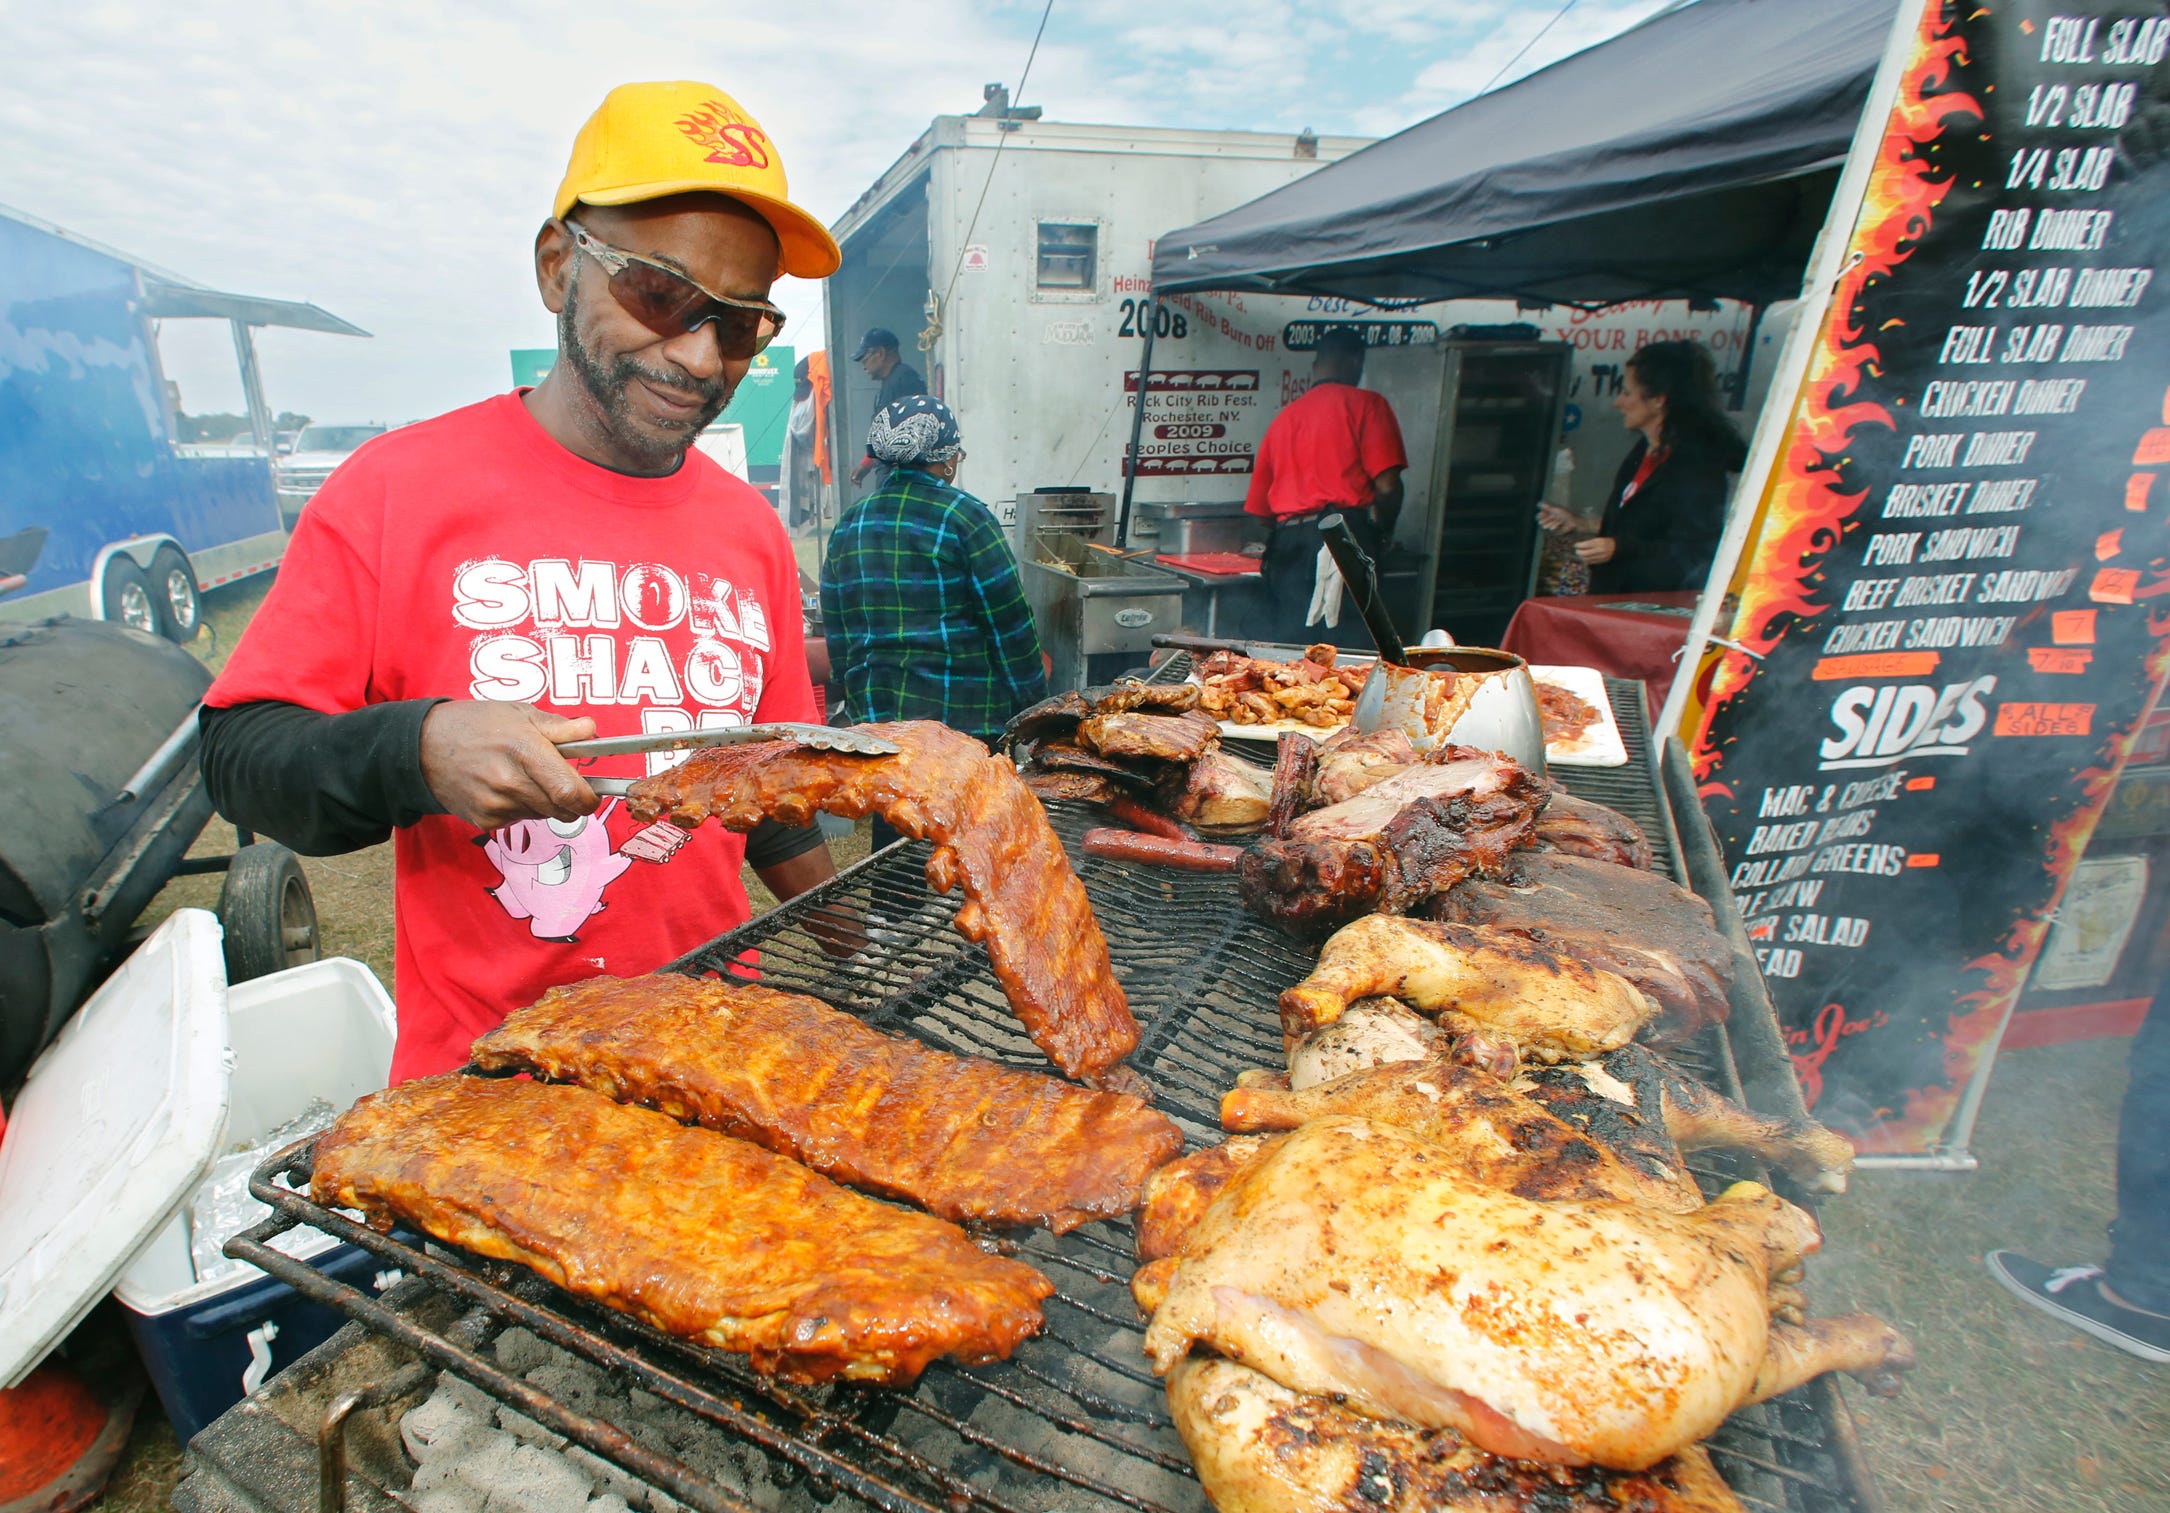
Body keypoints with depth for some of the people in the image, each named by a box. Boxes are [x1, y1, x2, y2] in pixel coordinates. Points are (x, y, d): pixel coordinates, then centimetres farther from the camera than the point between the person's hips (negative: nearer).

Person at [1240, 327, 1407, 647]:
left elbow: (1261, 509, 20)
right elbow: (1387, 487, -6)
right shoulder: (1366, 403, 5)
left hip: (1286, 547, 5)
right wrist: (1381, 531, 12)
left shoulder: (1283, 417, 20)